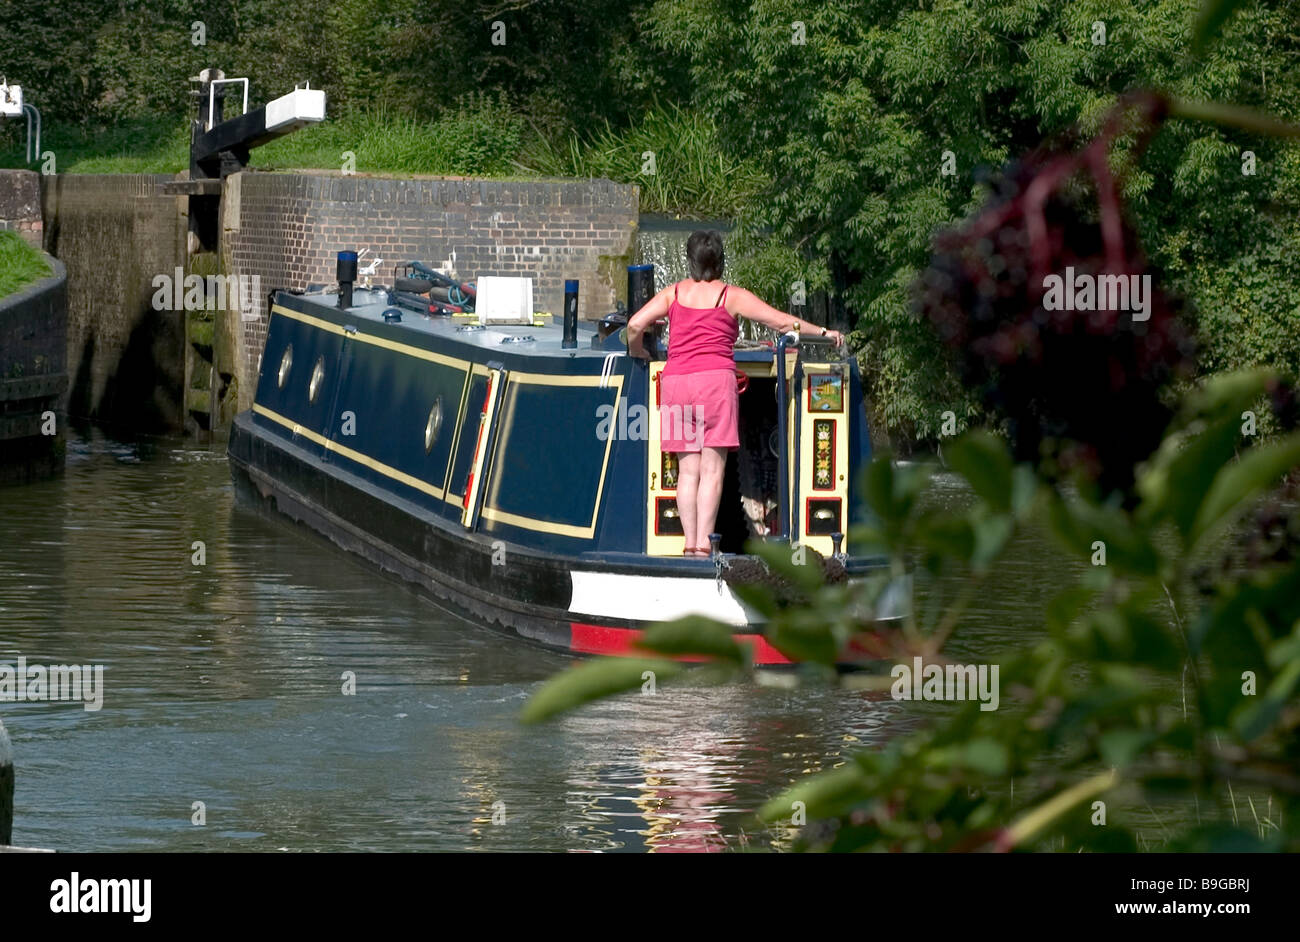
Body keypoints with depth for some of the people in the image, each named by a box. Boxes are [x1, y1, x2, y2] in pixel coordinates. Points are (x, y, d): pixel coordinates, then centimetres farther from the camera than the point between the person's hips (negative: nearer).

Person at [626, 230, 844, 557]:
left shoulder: (674, 293, 12)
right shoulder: (731, 296, 5)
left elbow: (635, 325, 2)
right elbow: (782, 321, 4)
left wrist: (637, 353, 23)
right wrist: (823, 332, 16)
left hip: (675, 381, 3)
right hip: (715, 379, -3)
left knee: (688, 470, 5)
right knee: (712, 469, -5)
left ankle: (690, 542, -3)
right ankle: (704, 542, -13)